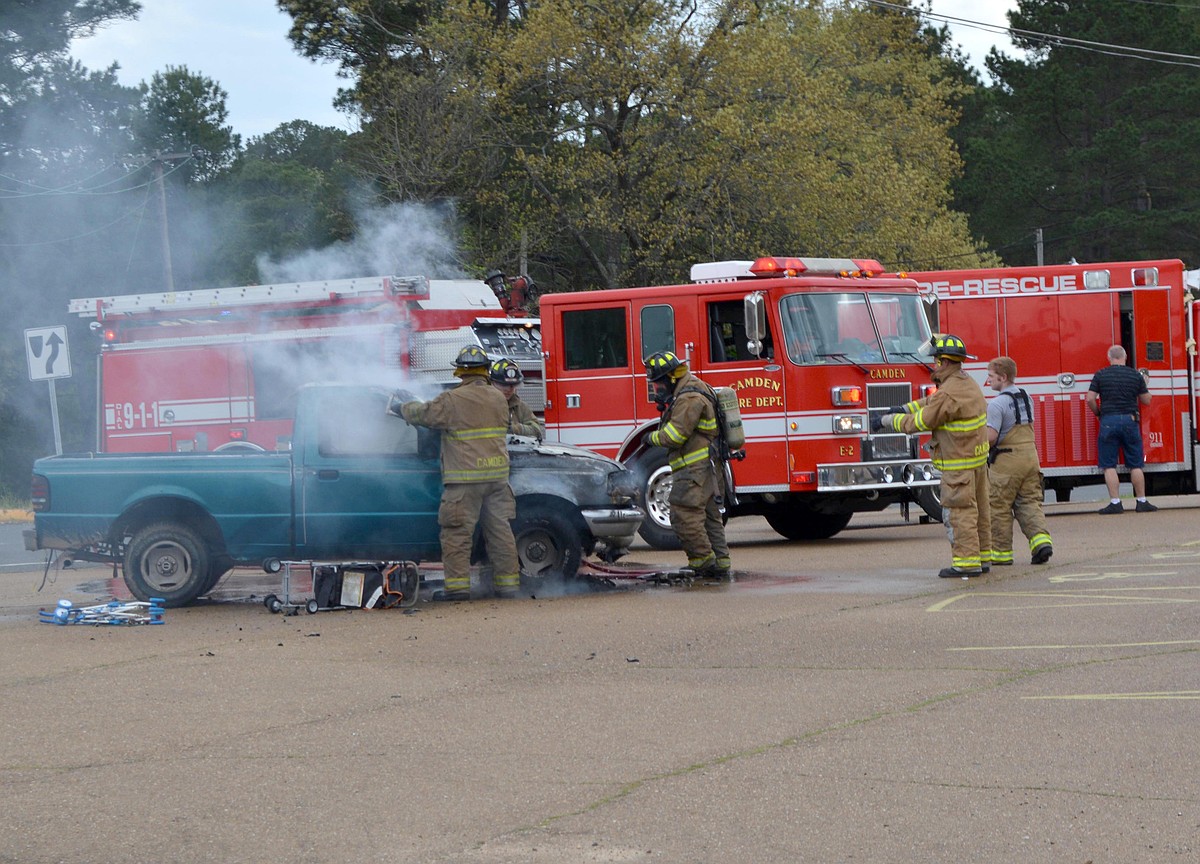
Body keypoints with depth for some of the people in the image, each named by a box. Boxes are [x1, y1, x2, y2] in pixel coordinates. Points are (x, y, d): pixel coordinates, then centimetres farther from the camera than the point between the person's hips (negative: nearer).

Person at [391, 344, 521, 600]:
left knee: (457, 532, -1)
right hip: (498, 477, 6)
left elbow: (422, 414, -2)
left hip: (464, 479, -6)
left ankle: (458, 585, -5)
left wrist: (404, 404, 20)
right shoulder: (498, 399, 9)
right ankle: (508, 582, 13)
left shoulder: (452, 400, -11)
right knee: (500, 530, 11)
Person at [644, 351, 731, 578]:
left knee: (684, 514, -12)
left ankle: (702, 559, -11)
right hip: (706, 467, 11)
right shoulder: (687, 392, 19)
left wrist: (653, 437, -2)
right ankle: (720, 563, 10)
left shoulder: (690, 398, -16)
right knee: (710, 517, 10)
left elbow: (674, 435, -19)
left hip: (695, 468, -11)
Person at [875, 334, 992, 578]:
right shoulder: (967, 382, 10)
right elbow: (932, 402, 19)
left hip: (958, 461, -10)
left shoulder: (949, 394, -22)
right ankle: (982, 557, 18)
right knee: (978, 510, 13)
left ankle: (967, 560, -6)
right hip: (978, 458, 10)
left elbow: (920, 422, -16)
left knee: (959, 512, -6)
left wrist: (887, 421, -5)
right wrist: (903, 409, 12)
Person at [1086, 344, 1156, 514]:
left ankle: (1115, 503, -4)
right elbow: (1146, 400, 9)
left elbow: (1090, 399, -5)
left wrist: (1098, 413, 12)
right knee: (1136, 465, 8)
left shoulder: (1100, 375, 0)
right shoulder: (1135, 375, 4)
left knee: (1109, 465, 2)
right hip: (1130, 420, 1)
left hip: (1108, 421, -1)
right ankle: (1142, 501, 9)